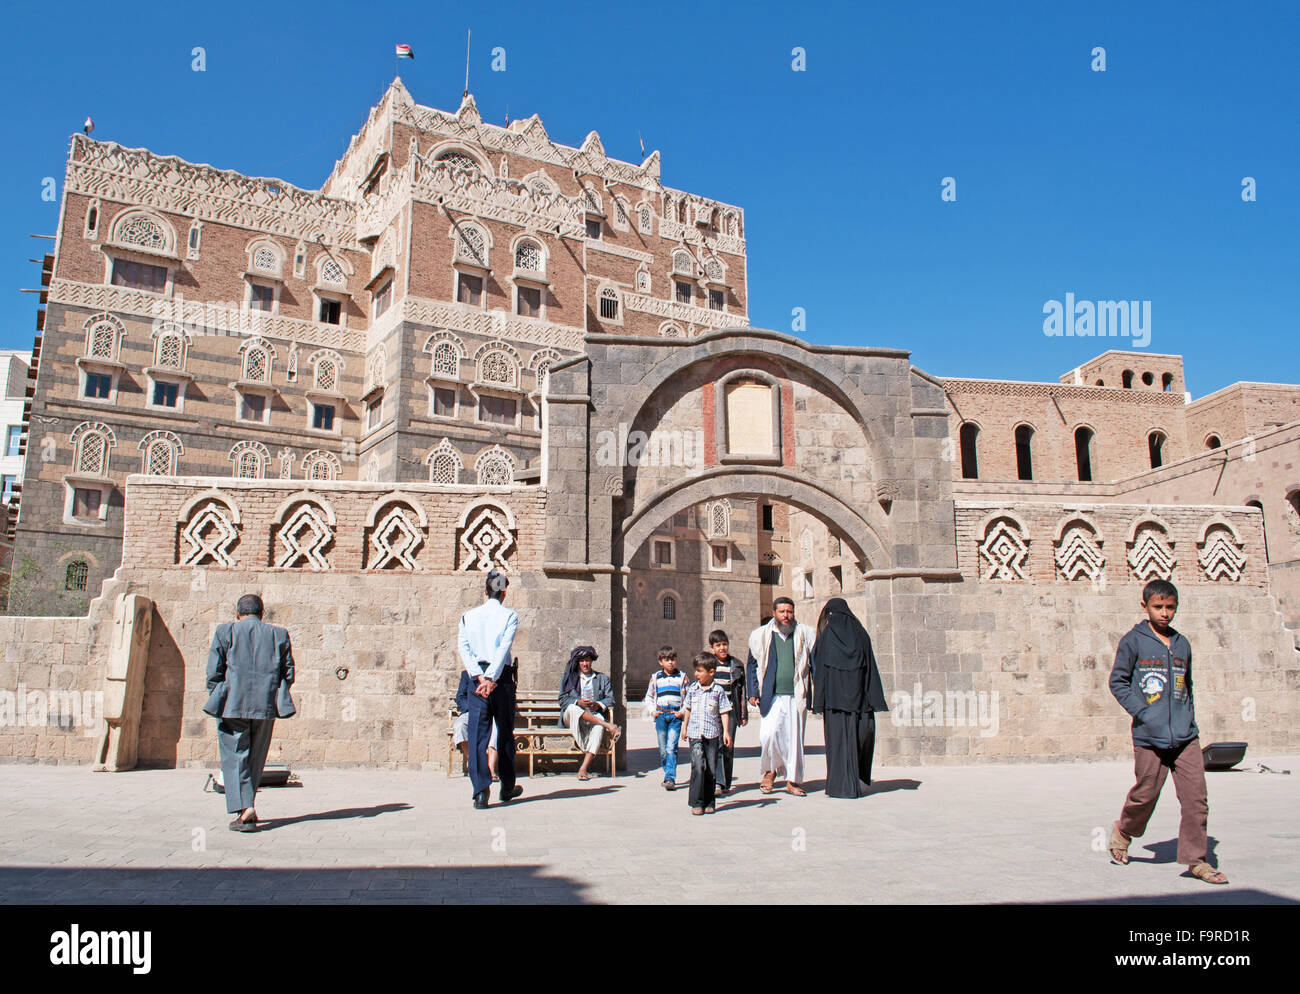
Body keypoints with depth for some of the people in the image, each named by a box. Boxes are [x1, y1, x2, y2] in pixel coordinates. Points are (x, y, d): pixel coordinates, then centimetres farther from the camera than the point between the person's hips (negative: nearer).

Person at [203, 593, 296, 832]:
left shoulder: (225, 632, 4)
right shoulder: (279, 634, 10)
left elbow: (213, 672, 1)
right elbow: (288, 673, 8)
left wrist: (218, 700, 13)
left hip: (233, 705, -2)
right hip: (266, 706, 2)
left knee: (235, 756, 2)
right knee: (256, 757, 15)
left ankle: (244, 808, -13)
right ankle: (245, 806, 23)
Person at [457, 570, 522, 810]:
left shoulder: (469, 616, 9)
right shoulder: (509, 615, 0)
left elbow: (463, 648, -3)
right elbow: (504, 648, -13)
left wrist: (479, 677, -10)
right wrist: (491, 678, -17)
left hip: (477, 676, 2)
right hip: (501, 676, -1)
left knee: (477, 734, -1)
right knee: (505, 733, 12)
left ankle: (480, 791, -11)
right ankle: (507, 787, 23)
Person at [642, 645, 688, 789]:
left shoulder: (682, 677, 6)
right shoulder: (655, 677, 11)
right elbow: (649, 696, 20)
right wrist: (652, 711, 6)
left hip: (675, 715, -2)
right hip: (660, 715, 2)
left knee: (671, 748, -11)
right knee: (663, 749, 5)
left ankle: (670, 778, -13)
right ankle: (668, 774, 19)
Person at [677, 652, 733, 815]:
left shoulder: (718, 691, 0)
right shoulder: (692, 689, 8)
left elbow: (724, 712, 3)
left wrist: (726, 731, -3)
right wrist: (684, 727, 20)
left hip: (712, 734, -1)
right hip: (695, 734, 1)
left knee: (711, 769, 3)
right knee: (698, 766, -11)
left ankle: (708, 802, 15)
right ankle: (696, 803, -6)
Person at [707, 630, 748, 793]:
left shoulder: (736, 665, 8)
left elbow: (742, 690, 10)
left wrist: (744, 714, 7)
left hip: (730, 711, 1)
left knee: (728, 747, 5)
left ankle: (726, 784, 15)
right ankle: (717, 782, -13)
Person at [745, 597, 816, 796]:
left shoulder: (806, 635, 8)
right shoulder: (760, 636, 7)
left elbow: (815, 664, 10)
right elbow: (751, 665, 12)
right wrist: (753, 692, 3)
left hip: (796, 697, 1)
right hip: (771, 697, -1)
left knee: (794, 738, 4)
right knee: (768, 735, -13)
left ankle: (792, 781, 18)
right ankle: (770, 771, 12)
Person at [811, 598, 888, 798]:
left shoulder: (827, 637, -3)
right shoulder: (861, 634, 5)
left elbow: (820, 670, -5)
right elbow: (871, 669, 2)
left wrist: (819, 703, -3)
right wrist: (875, 700, 4)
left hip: (835, 695, -3)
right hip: (858, 695, 3)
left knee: (839, 738, 1)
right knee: (862, 734, 18)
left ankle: (842, 786, 0)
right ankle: (860, 778, 19)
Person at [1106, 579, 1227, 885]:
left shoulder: (1182, 644, 13)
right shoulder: (1133, 641, -2)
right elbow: (1118, 681, -2)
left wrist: (1189, 718, 13)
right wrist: (1141, 711, -11)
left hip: (1186, 736, 4)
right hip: (1150, 736, -4)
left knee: (1196, 797, -1)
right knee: (1146, 793, 5)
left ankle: (1196, 858, 10)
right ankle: (1123, 831, 31)